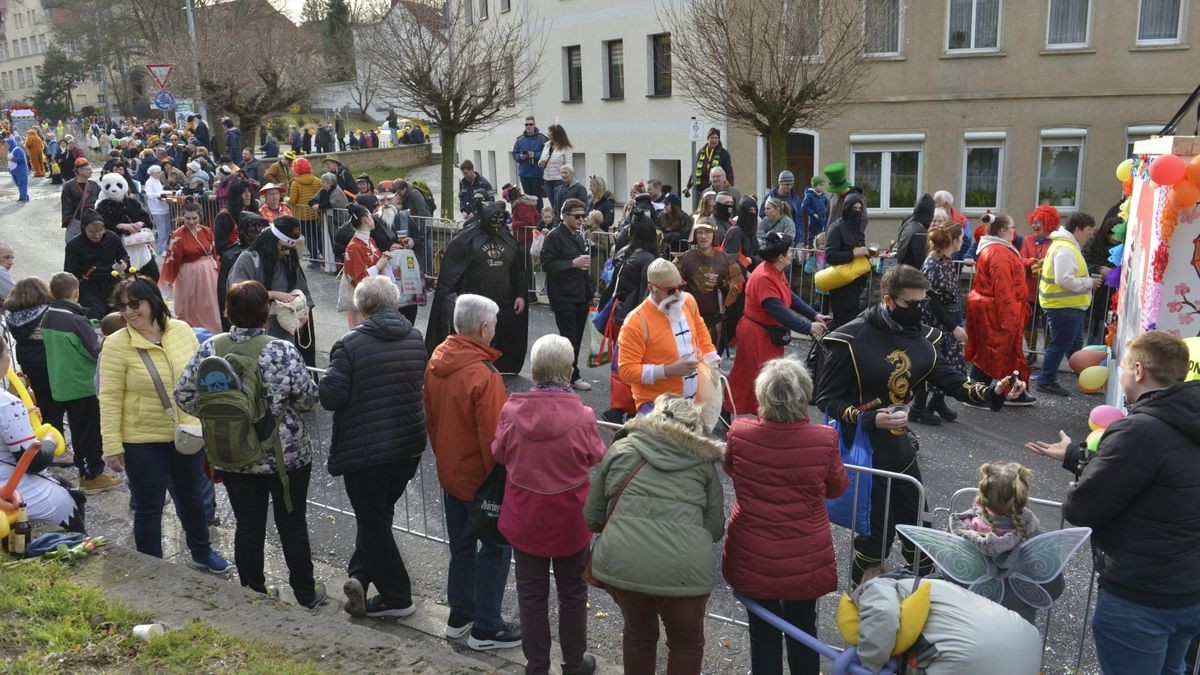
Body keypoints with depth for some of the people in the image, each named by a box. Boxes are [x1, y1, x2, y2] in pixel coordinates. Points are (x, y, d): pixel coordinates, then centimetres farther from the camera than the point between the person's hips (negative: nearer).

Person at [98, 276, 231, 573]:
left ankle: (201, 553, 44)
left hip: (188, 434, 4)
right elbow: (109, 399, -13)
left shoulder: (182, 330, -3)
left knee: (192, 497, 22)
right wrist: (112, 446, -14)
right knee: (149, 508, 9)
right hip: (143, 440, -4)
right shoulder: (116, 344, -13)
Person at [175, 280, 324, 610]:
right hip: (287, 456, -3)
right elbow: (308, 399, -14)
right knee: (293, 524, 11)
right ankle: (306, 594, 24)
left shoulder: (210, 349, -7)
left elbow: (184, 396, -1)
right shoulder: (282, 351, -18)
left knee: (248, 526, 15)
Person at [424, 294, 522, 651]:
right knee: (495, 548, 8)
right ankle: (486, 629, 17)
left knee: (461, 544, 21)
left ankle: (459, 614, 34)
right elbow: (492, 436, -25)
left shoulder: (437, 360, -3)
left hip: (449, 472, 8)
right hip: (481, 479, -8)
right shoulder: (484, 374, -28)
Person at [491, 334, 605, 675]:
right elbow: (598, 458, -5)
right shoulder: (581, 417, -23)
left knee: (531, 593, 17)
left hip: (524, 518, 1)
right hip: (569, 519, -1)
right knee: (572, 593, 19)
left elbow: (499, 454, 0)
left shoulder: (511, 410, -17)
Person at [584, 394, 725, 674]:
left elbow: (592, 517, 17)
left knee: (638, 633, 29)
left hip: (620, 563, 2)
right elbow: (715, 528, 10)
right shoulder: (702, 460, 12)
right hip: (683, 569, -2)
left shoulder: (621, 449, 15)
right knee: (687, 643, 24)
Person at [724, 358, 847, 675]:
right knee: (803, 631, 22)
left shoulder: (739, 433, -18)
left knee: (763, 633, 19)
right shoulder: (824, 439, -20)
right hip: (805, 560, 0)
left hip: (753, 558, 0)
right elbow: (837, 487, 0)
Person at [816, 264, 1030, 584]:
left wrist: (992, 392, -15)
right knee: (878, 532, 2)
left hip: (900, 447, 7)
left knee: (916, 523, 17)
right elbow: (825, 398, -16)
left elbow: (949, 380, 2)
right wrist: (870, 419, -29)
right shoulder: (851, 340, -19)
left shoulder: (920, 336, 1)